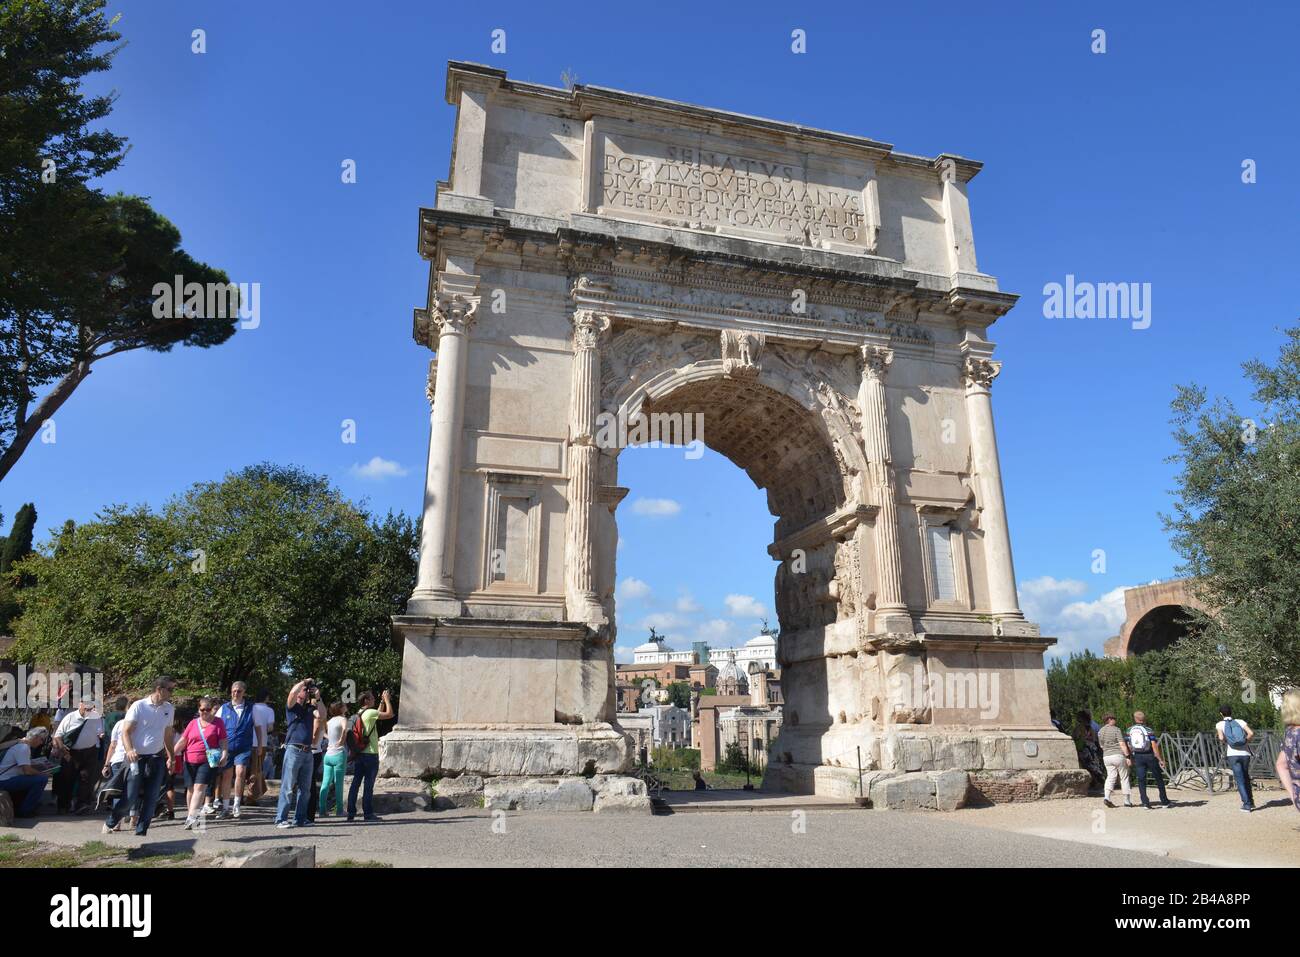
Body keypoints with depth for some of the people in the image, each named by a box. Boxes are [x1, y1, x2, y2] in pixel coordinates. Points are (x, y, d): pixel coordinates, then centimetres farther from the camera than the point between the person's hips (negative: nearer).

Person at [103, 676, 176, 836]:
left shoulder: (169, 708, 7)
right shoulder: (139, 706, -8)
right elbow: (125, 732, -10)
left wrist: (170, 756, 16)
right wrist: (129, 750, -27)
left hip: (157, 758, 4)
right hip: (138, 758, -4)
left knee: (151, 798, 2)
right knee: (129, 797, -2)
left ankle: (141, 832, 12)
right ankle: (110, 824, 25)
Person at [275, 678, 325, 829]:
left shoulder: (310, 708, 16)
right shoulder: (292, 706, 1)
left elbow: (322, 715, 0)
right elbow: (292, 692, -19)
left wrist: (318, 698, 0)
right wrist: (304, 681, -5)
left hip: (307, 752, 6)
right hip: (294, 750, -6)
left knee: (305, 788, 8)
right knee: (288, 787, -6)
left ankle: (300, 819, 14)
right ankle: (281, 819, -2)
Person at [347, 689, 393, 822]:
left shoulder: (359, 714, 14)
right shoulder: (370, 712, -13)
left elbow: (379, 714, 26)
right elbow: (389, 714, -14)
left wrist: (382, 701, 25)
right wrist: (387, 699, -3)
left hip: (358, 753, 8)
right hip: (370, 753, -8)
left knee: (355, 783, 9)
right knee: (369, 784, -2)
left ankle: (351, 812, 11)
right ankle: (368, 813, 1)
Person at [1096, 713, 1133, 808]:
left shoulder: (1100, 732, 12)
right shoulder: (1116, 729, -6)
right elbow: (1122, 744, -13)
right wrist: (1128, 756, -13)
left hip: (1106, 757, 5)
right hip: (1119, 755, -5)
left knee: (1110, 777, 4)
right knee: (1124, 778, 7)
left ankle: (1106, 797, -17)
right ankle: (1127, 801, 12)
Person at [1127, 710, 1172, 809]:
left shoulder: (1130, 730, 3)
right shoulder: (1148, 730, -8)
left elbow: (1129, 746, 6)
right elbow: (1154, 746, -14)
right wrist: (1160, 759, -9)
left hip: (1138, 757, 2)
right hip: (1149, 756, -2)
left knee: (1141, 780, 5)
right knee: (1159, 778, 13)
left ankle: (1145, 802, -3)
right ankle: (1164, 802, 20)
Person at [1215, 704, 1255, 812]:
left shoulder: (1220, 724, 4)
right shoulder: (1240, 721, 9)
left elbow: (1221, 738, -11)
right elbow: (1251, 733, -6)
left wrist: (1225, 743, 9)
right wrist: (1245, 740, 10)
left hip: (1232, 755, -3)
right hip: (1245, 753, 3)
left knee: (1240, 780, 1)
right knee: (1246, 778, 20)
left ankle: (1247, 804, -5)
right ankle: (1251, 802, 24)